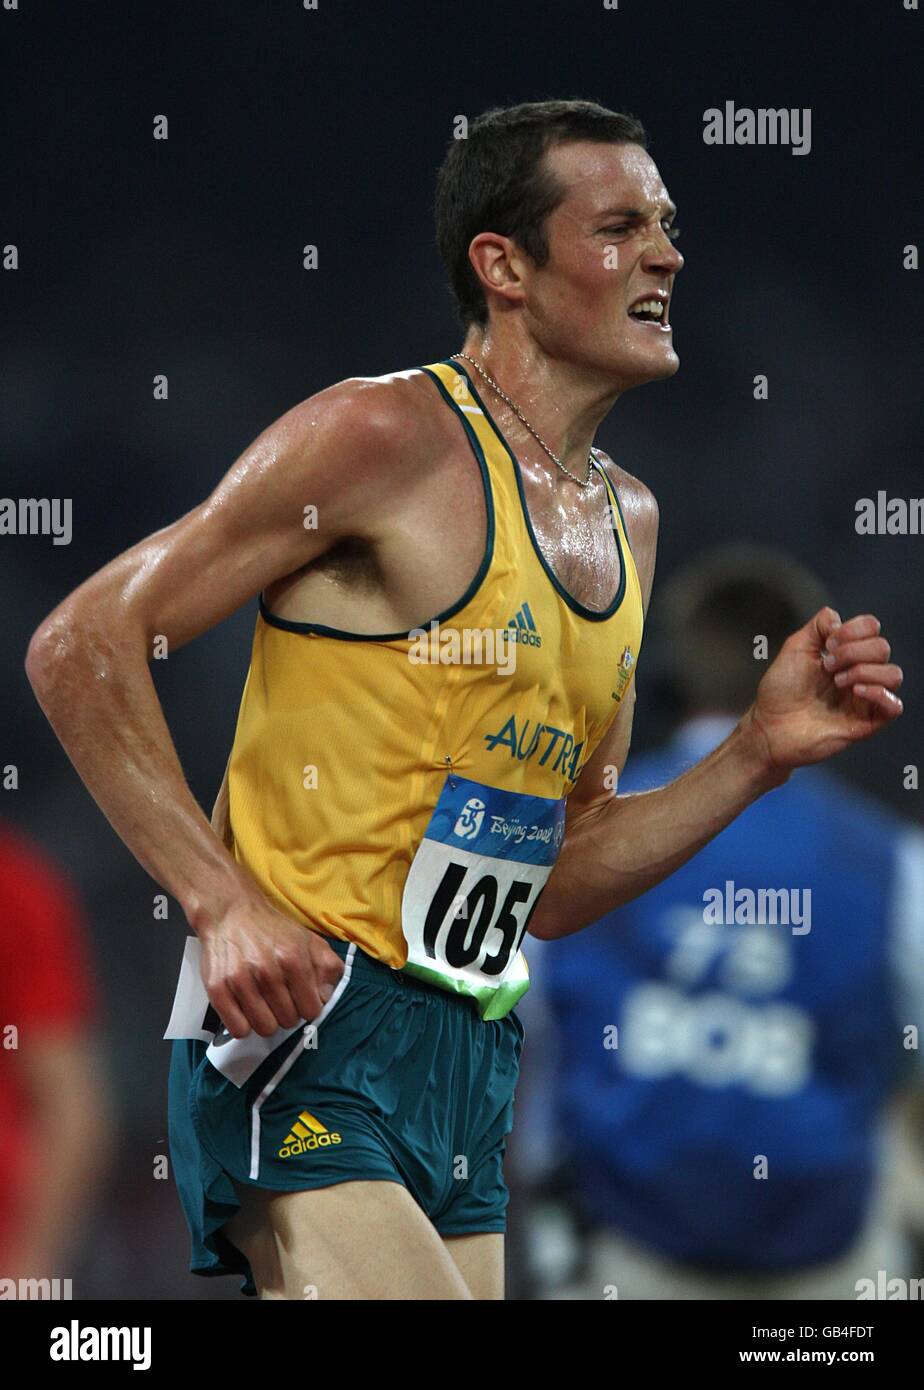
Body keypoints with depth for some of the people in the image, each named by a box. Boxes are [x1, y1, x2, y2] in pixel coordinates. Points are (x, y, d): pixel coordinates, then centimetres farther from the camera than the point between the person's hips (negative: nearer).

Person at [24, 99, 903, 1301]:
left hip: (471, 1063, 9)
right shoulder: (388, 436, -8)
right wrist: (222, 900, -19)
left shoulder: (626, 520, 17)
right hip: (305, 1026, -8)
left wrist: (761, 754, 8)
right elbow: (81, 646, -11)